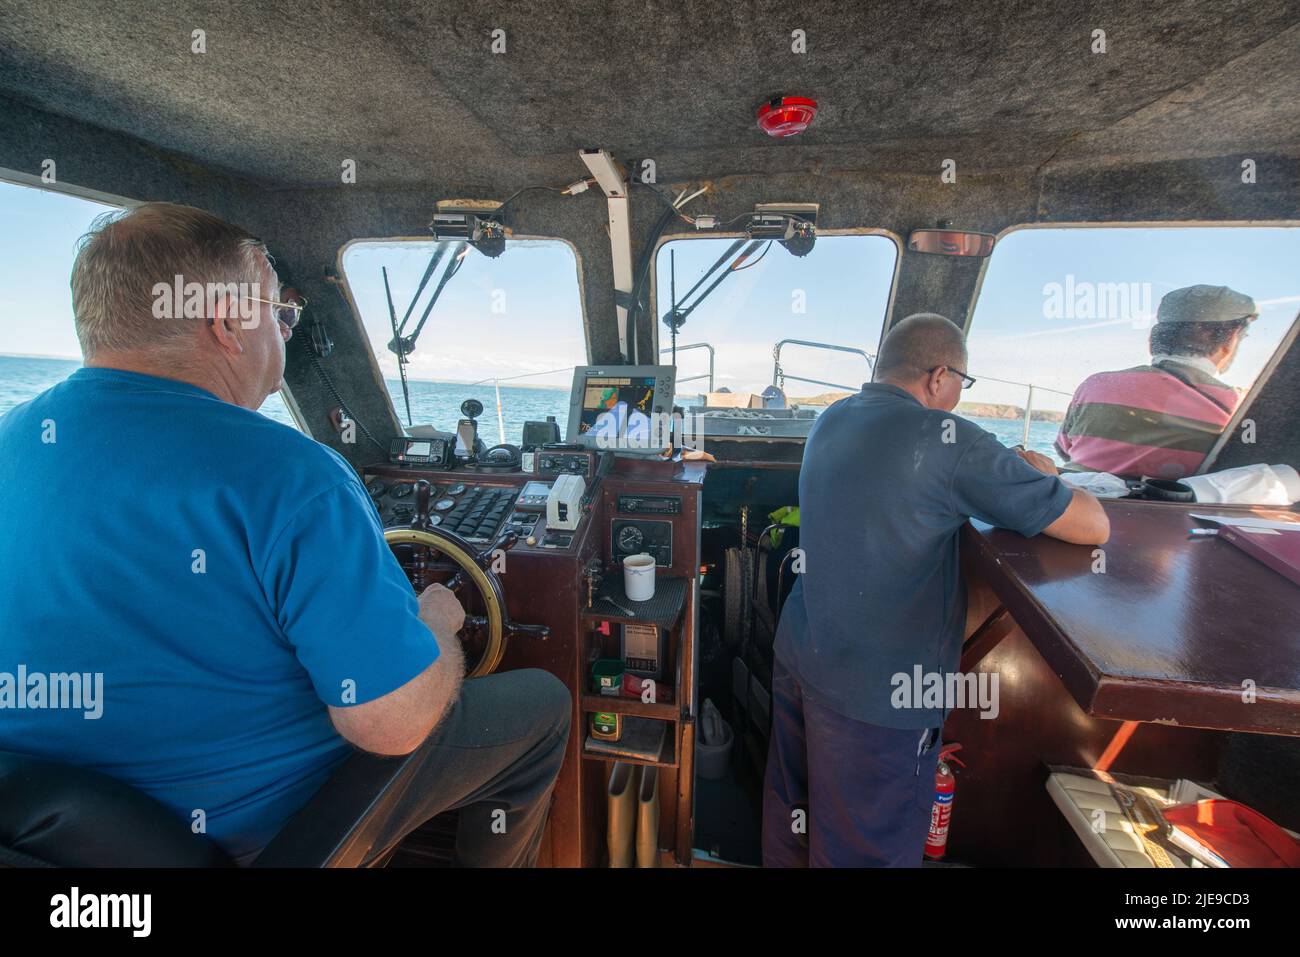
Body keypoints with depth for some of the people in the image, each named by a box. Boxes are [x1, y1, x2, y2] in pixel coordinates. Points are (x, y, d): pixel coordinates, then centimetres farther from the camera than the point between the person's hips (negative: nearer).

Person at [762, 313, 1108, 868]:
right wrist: (1043, 476, 10)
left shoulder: (830, 421, 4)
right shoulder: (948, 441, -19)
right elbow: (1094, 527, -9)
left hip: (798, 656, 7)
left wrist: (1009, 472, 15)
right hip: (876, 693, -7)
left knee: (791, 816, 24)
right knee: (866, 848, 15)